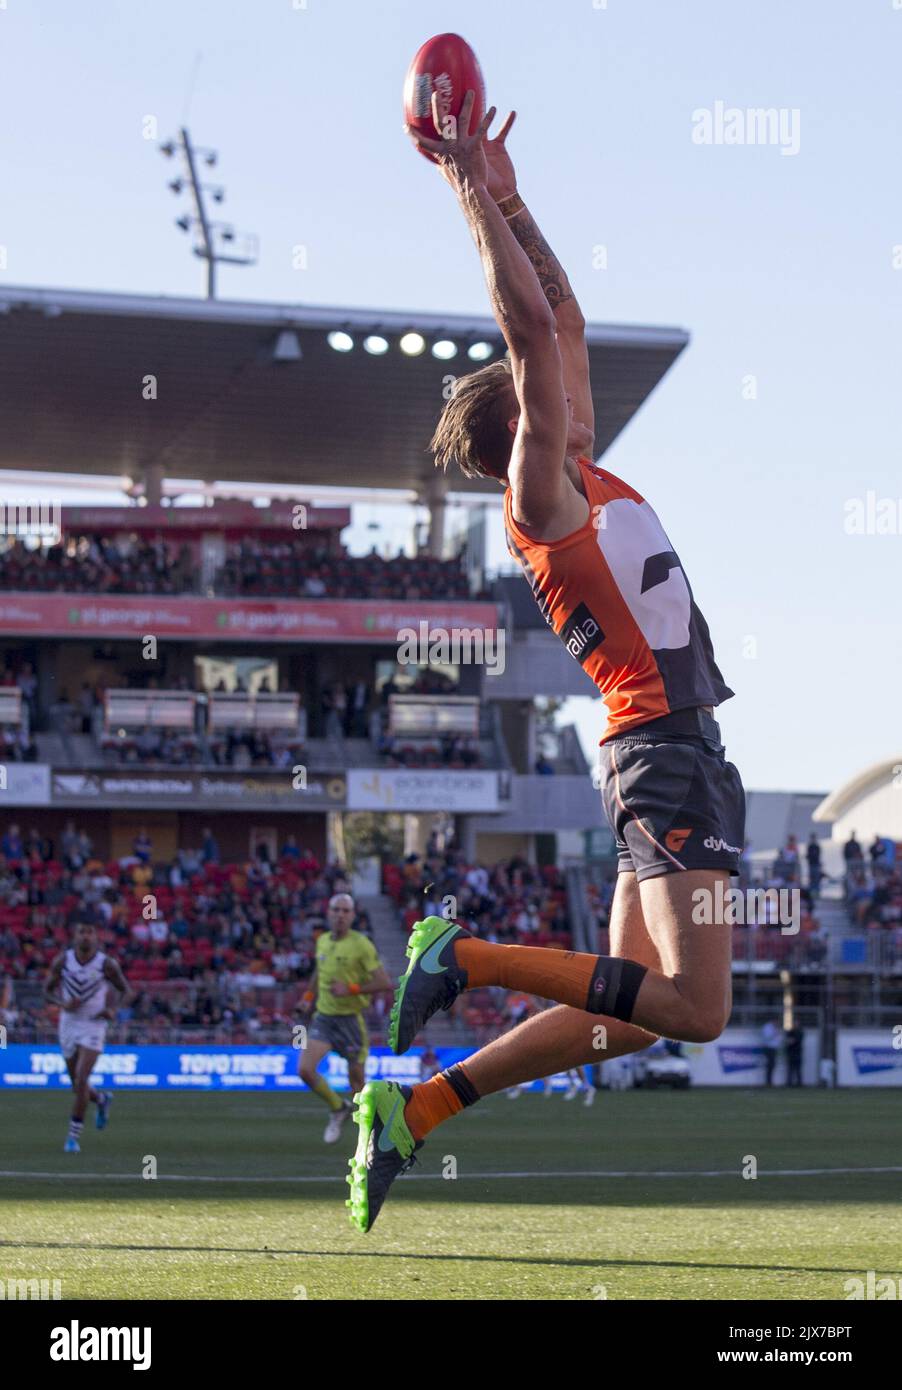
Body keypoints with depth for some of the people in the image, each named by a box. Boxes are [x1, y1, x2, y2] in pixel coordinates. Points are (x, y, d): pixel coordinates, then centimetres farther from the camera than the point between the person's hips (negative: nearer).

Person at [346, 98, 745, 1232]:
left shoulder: (582, 482, 16)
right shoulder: (540, 495, -7)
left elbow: (564, 316, 21)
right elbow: (532, 328, -13)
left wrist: (506, 198, 17)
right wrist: (475, 195, -10)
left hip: (670, 751, 9)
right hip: (666, 751, -9)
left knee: (625, 1020, 6)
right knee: (696, 1008, -16)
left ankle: (417, 1105, 4)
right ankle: (470, 960, -10)